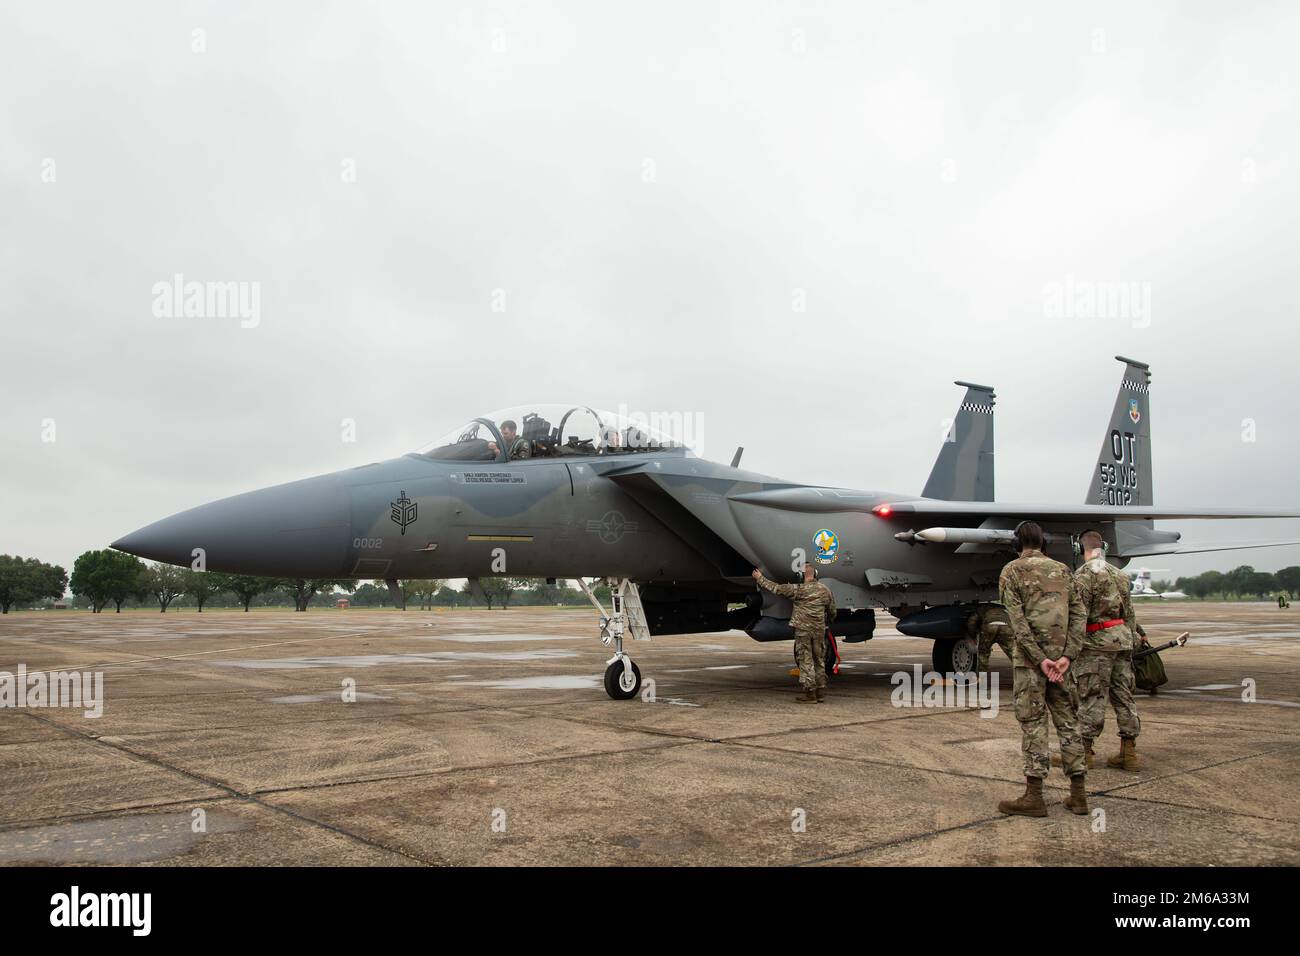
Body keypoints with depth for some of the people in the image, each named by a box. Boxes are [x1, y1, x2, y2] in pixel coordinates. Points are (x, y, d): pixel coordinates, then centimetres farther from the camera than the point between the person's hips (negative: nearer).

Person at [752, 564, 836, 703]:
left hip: (803, 629, -5)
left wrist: (760, 578, 9)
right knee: (819, 660, 12)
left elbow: (776, 588, -3)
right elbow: (832, 612, 16)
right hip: (819, 629, 5)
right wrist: (826, 623, 35)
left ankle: (810, 693, -2)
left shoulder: (798, 589, -9)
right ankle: (821, 692, 14)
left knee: (806, 660, -1)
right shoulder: (825, 590, 6)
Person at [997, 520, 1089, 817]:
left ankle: (1034, 797, 1)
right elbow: (1078, 616, 3)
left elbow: (1017, 621, -12)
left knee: (1033, 723, -1)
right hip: (1061, 655, 4)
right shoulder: (1062, 570, 12)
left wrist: (1039, 659, -13)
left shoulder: (1012, 572, -2)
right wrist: (1066, 657, -5)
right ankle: (1079, 794, 13)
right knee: (1067, 721, 10)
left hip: (1029, 658, -4)